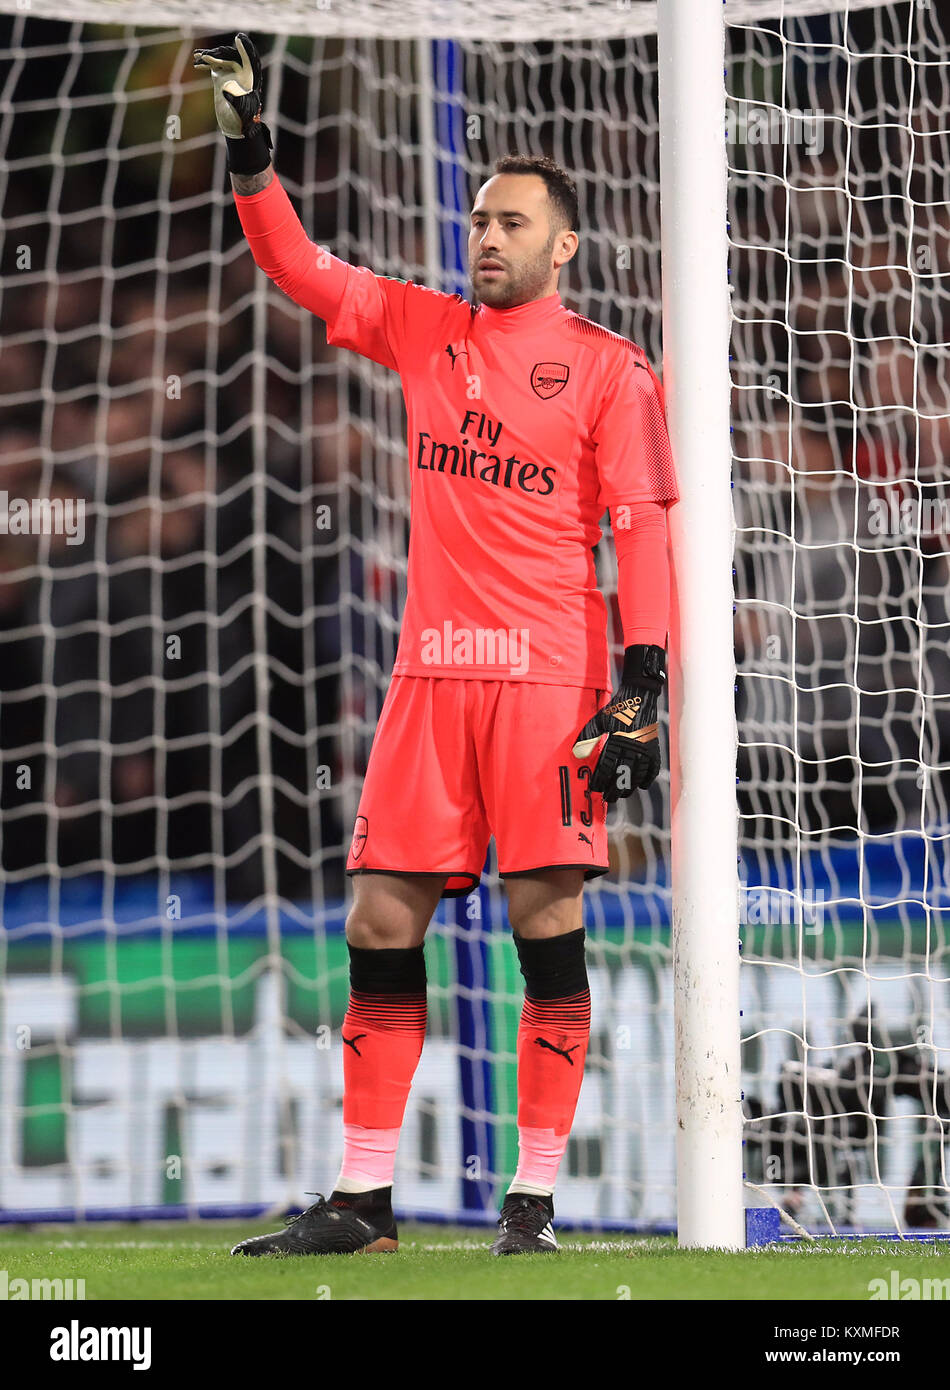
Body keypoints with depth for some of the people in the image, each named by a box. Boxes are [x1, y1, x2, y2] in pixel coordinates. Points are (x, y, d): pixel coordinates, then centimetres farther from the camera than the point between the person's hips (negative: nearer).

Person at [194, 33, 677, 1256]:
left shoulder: (608, 369, 1)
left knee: (546, 925, -6)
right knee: (380, 927, 2)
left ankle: (534, 1199, 0)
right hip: (431, 672, 4)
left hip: (551, 676, -4)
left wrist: (642, 684, -11)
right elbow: (298, 269, 11)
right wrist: (250, 148, -3)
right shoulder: (421, 329, 14)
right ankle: (363, 1198, 7)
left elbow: (642, 532, -3)